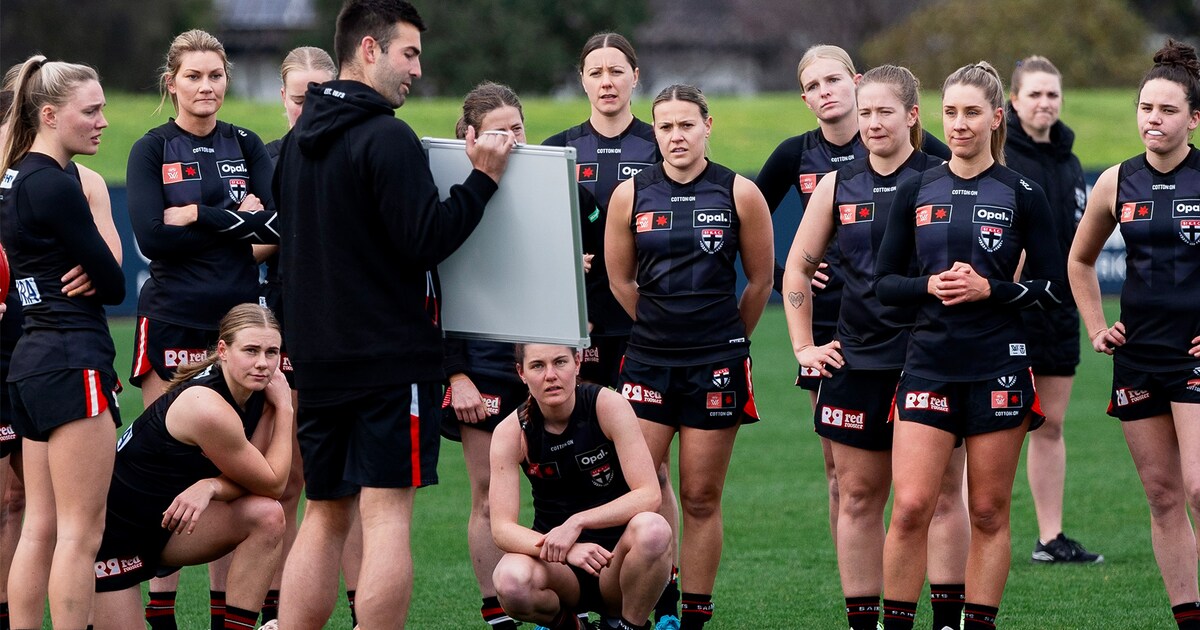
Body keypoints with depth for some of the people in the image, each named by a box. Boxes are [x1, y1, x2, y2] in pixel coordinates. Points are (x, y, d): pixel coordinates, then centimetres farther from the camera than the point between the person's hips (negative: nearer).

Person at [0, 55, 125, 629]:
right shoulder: (55, 185, -15)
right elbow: (114, 283, -9)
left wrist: (79, 277, -1)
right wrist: (95, 280, 9)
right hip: (74, 357, -10)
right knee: (81, 530, -8)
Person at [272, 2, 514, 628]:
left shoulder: (297, 141, 13)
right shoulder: (387, 139, -14)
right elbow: (425, 240, -18)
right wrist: (484, 178, -11)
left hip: (316, 357, 8)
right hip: (392, 358, -8)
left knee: (324, 516, 13)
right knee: (386, 512, -6)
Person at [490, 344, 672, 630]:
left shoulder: (607, 405, -11)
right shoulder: (511, 432, -8)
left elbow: (649, 494, -18)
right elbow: (502, 527, -15)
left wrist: (577, 523, -30)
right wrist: (568, 551, -33)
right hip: (559, 566, 1)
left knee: (652, 529, -35)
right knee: (512, 582, -34)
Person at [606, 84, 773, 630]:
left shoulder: (739, 194, -1)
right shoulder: (631, 195, 2)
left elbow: (760, 281, 9)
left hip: (716, 363, -1)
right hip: (648, 360, 1)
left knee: (701, 498, 2)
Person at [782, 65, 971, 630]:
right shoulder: (838, 186, 9)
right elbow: (796, 270, 18)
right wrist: (803, 346, 12)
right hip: (857, 363, 4)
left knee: (942, 494, -1)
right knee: (857, 497, 4)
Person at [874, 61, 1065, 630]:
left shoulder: (1021, 195, 1)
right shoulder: (915, 191, 7)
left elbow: (1053, 286, 1)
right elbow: (883, 282, 8)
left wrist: (989, 288, -13)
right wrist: (929, 286, -11)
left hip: (999, 367, -1)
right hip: (929, 365, 1)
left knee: (989, 512, 3)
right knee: (910, 507, -8)